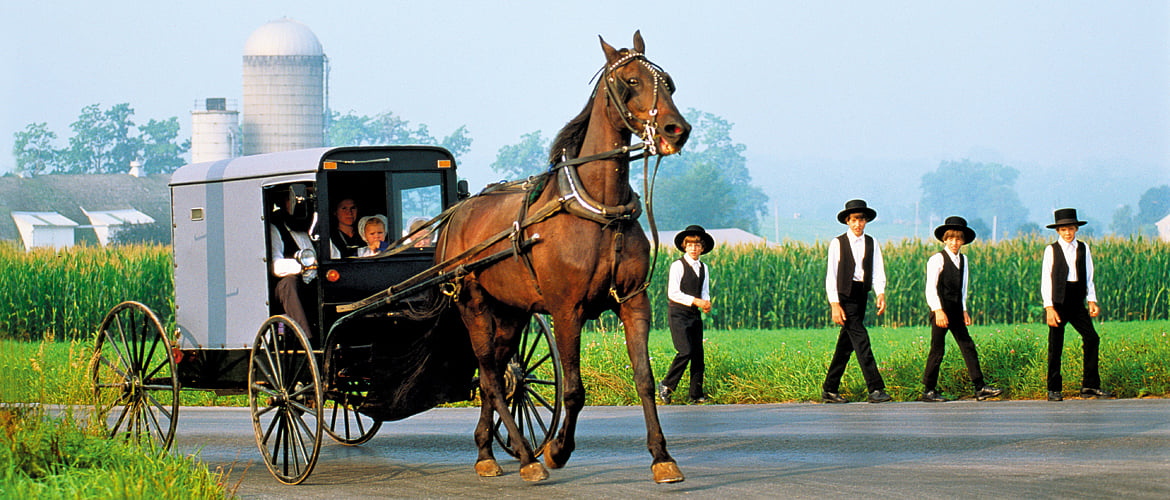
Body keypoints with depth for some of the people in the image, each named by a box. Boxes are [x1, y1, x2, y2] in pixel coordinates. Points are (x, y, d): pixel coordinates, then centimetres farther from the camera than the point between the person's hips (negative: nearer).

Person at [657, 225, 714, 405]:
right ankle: (666, 385, 0)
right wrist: (695, 301, -17)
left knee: (698, 352, 2)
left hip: (695, 315, 6)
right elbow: (673, 293, -12)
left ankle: (696, 393, 8)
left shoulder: (704, 268, 14)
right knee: (686, 351, -16)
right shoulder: (678, 266, -6)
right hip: (679, 314, -6)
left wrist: (706, 304, -6)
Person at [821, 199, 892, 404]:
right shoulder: (837, 244, -2)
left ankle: (829, 390, 16)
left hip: (861, 295, 5)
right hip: (843, 295, -5)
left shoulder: (872, 244, 10)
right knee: (860, 338, -15)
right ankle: (875, 388, -20)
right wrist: (835, 305, -13)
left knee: (847, 343, 7)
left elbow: (878, 272, 4)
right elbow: (831, 276, -5)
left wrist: (881, 293, -14)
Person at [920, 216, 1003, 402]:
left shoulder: (963, 260, 14)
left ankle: (980, 388, 0)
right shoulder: (937, 260, -7)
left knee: (967, 346, 1)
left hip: (956, 310, 6)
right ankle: (929, 390, 4)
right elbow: (931, 288, -12)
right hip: (940, 309, -6)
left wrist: (964, 310, 17)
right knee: (937, 349, -4)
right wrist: (938, 310, -21)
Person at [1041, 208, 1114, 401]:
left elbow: (1089, 278, 15)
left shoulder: (1083, 248, 11)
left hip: (1077, 304, 3)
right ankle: (1053, 389, 8)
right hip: (1058, 302, -3)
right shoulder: (1051, 250, 1)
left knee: (1092, 338, -9)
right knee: (1055, 346, -1)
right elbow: (1046, 280, -3)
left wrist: (1092, 301, 3)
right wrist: (1049, 308, -11)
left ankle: (1090, 385, -3)